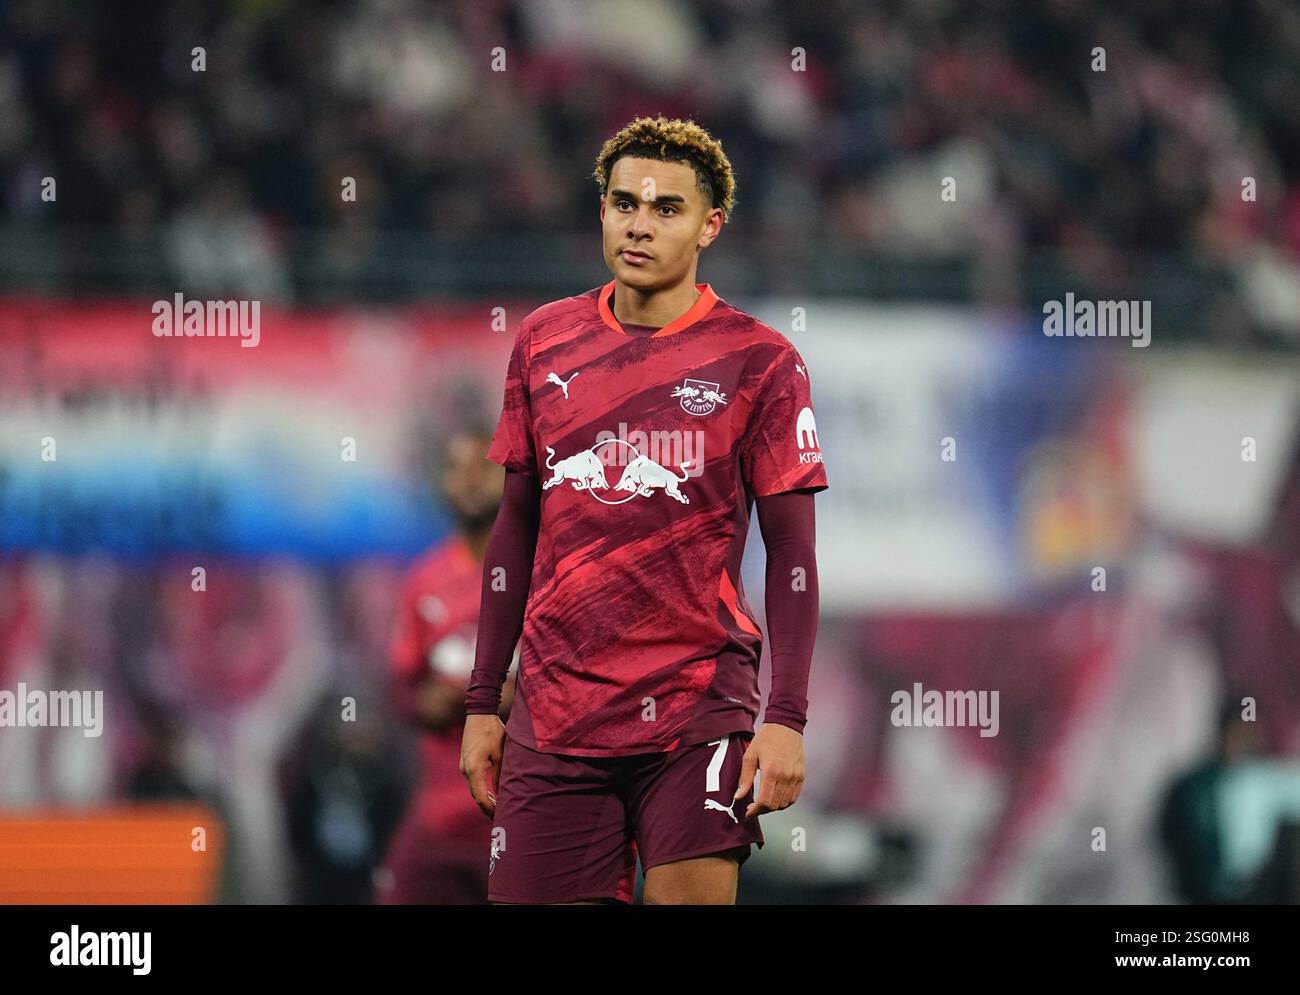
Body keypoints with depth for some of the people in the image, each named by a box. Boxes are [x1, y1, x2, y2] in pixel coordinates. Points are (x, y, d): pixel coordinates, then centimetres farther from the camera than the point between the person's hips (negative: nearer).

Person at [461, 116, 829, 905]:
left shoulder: (759, 361, -2)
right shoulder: (545, 343, 9)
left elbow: (791, 553, -2)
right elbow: (516, 531, 14)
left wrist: (786, 721, -11)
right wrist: (483, 703, 10)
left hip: (699, 710, -3)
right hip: (554, 714, 3)